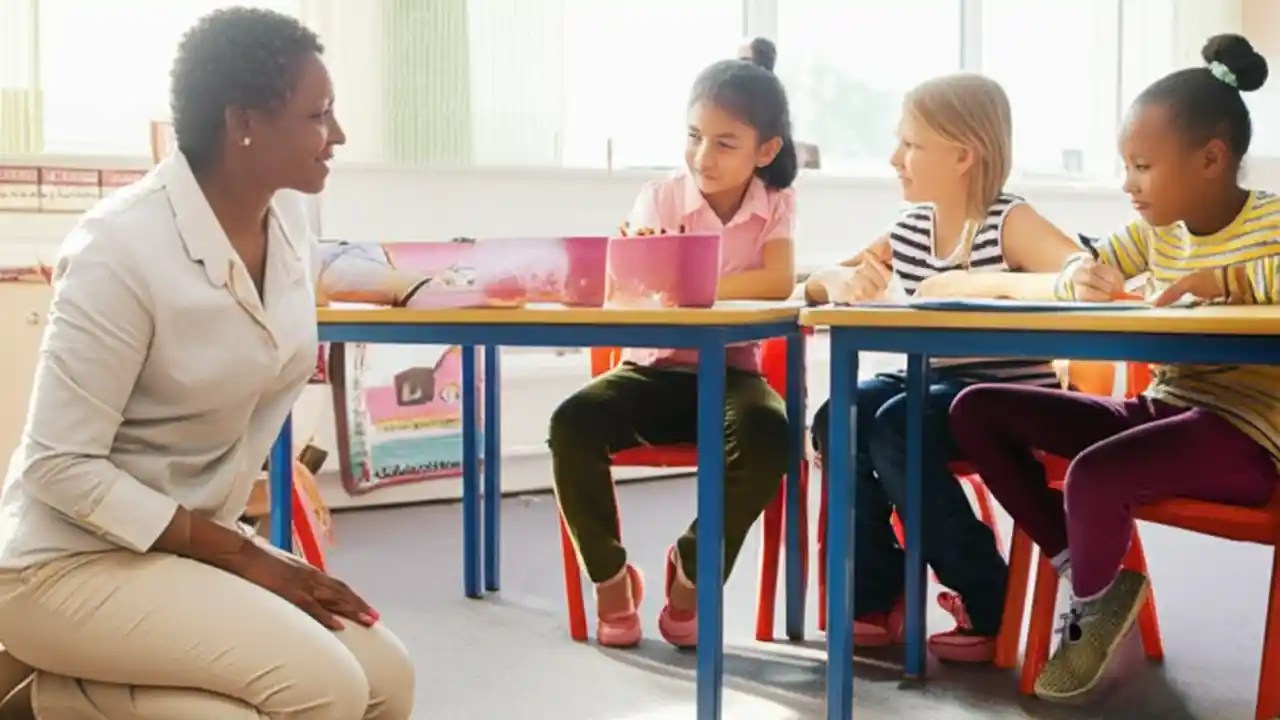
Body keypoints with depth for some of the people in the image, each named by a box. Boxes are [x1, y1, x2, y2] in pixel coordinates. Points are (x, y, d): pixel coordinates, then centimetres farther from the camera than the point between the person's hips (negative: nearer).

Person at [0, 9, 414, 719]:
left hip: (191, 538, 8)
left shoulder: (285, 247, 0)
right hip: (71, 560, -8)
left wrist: (230, 542, 0)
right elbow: (61, 467, -22)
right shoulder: (123, 248, -23)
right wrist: (244, 559, -20)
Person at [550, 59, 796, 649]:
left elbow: (779, 282, -20)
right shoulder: (660, 197, -3)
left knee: (769, 432, -34)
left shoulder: (775, 204, -1)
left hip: (729, 372, 0)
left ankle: (693, 569, -7)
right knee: (573, 421, -28)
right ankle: (611, 574, -3)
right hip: (654, 369, 1)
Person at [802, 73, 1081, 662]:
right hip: (929, 385, 6)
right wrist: (845, 281, -10)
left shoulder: (1009, 222, -11)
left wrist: (980, 283, -30)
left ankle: (989, 603, -13)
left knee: (896, 430, -30)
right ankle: (876, 597, -4)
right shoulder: (910, 225, 8)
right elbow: (814, 283, 14)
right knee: (836, 420, -19)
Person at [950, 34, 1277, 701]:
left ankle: (1091, 603, -2)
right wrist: (1082, 274, -6)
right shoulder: (1155, 228, 10)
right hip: (1158, 410, 8)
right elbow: (1081, 271, 19)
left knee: (1095, 473, -37)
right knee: (976, 410, -3)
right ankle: (1084, 571, 0)